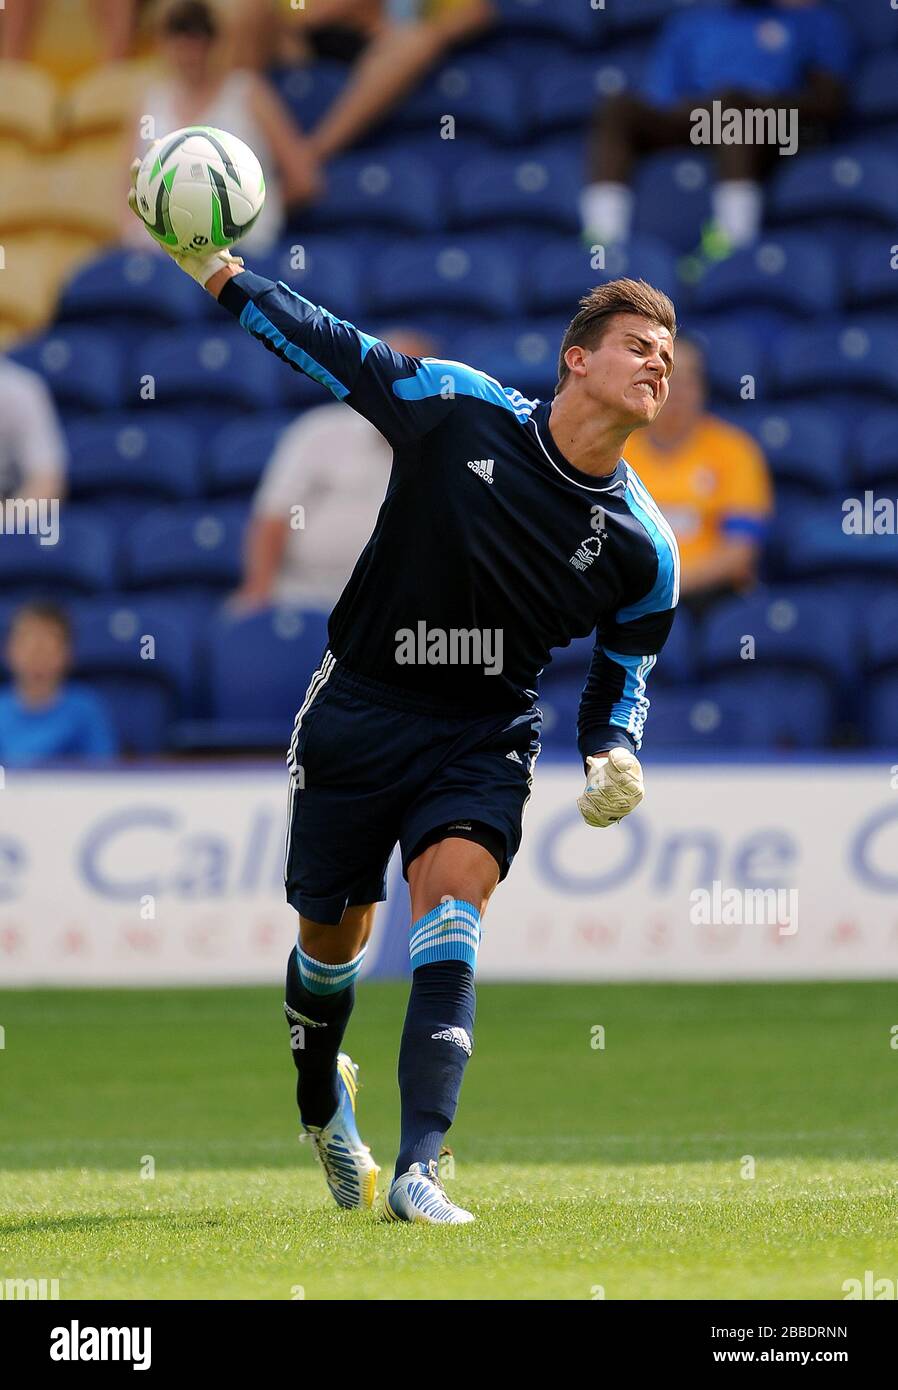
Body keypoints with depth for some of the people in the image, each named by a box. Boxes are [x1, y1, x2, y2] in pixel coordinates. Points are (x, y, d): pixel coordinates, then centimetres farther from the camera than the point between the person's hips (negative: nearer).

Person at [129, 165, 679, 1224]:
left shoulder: (643, 548, -7)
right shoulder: (459, 409, -13)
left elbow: (623, 671, 7)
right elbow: (331, 348, -3)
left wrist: (613, 756, -13)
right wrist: (214, 269, -7)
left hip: (483, 737, 0)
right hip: (358, 708, 0)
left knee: (451, 907, -24)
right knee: (332, 935, 10)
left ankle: (417, 1172, -32)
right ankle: (321, 1100, 44)